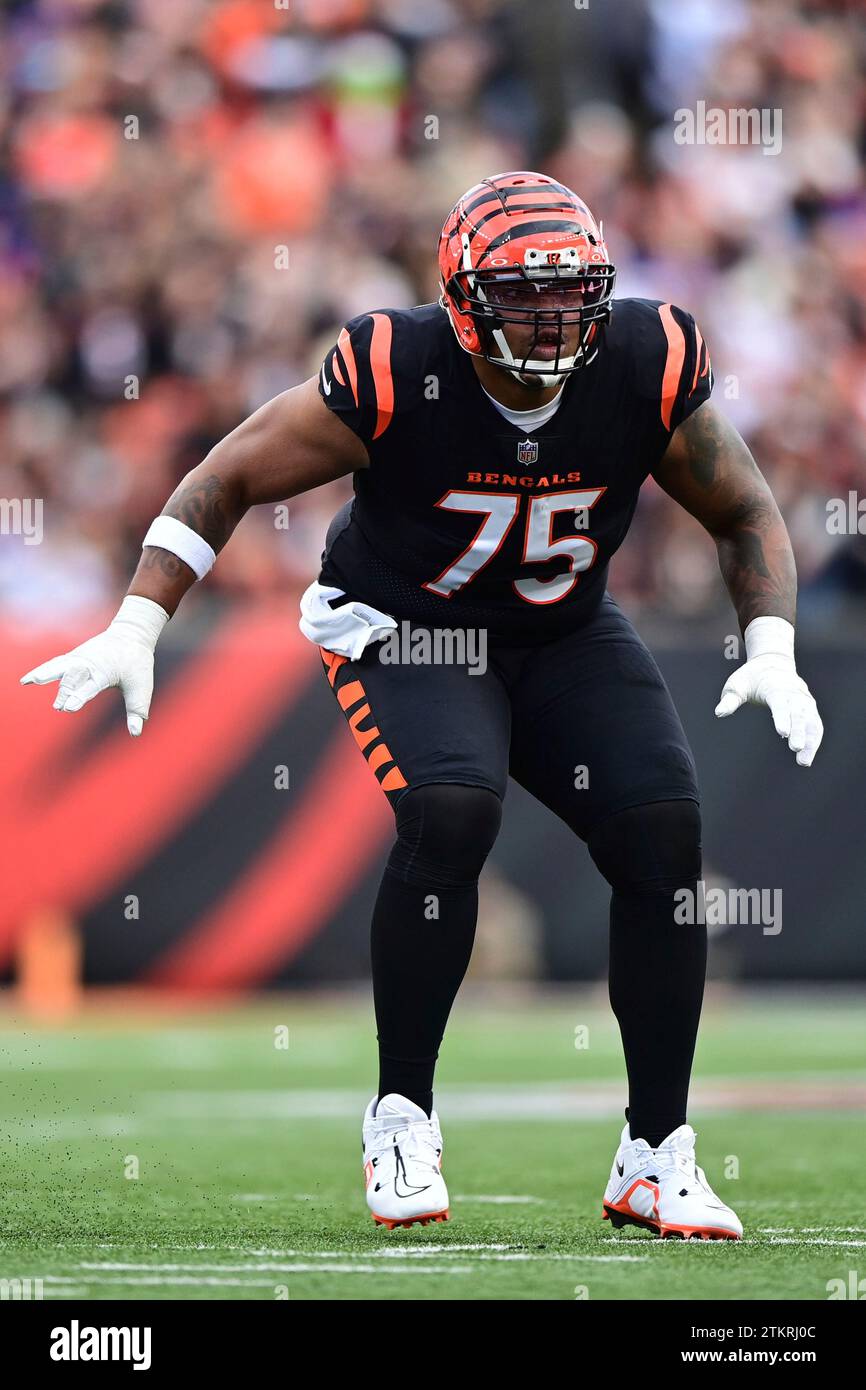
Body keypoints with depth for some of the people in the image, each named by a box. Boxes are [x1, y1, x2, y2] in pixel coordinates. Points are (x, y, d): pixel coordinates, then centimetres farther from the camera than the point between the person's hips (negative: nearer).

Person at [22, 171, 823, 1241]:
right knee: (450, 813, -31)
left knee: (665, 834, -15)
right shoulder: (397, 378, -25)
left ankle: (656, 1155, -3)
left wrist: (772, 654, -14)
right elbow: (230, 478, -13)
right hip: (404, 629, -3)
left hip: (566, 634, 4)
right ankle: (400, 1120, -13)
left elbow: (746, 517, 0)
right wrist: (135, 629, -21)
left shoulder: (646, 371, -17)